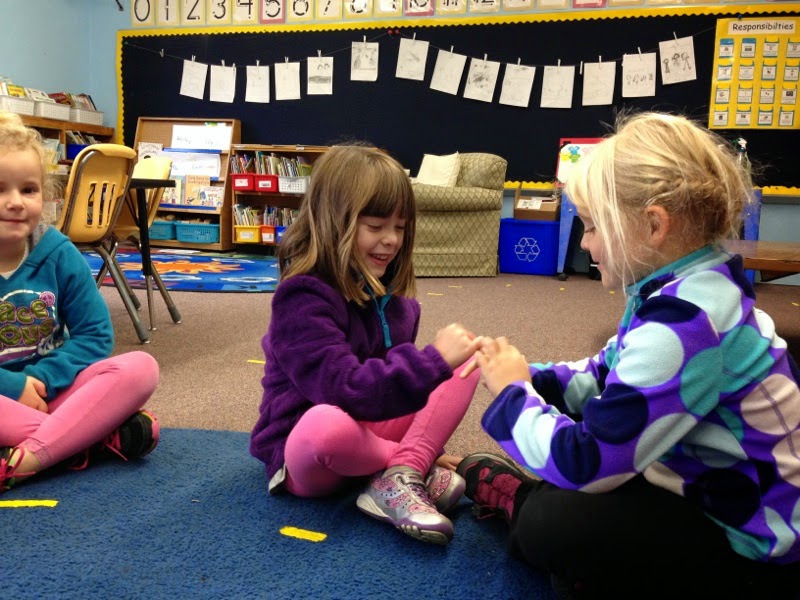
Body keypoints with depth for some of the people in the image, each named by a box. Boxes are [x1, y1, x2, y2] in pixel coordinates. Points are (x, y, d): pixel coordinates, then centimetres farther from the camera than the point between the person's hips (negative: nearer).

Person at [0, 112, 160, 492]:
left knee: (140, 368, -23)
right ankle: (97, 435, -27)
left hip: (52, 387, 2)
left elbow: (95, 334, -4)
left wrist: (43, 378, -17)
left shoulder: (58, 254, -4)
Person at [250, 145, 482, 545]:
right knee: (326, 424, -43)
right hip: (306, 452, -7)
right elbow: (345, 390, -33)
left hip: (373, 432, 7)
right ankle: (420, 467, -14)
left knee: (463, 367, -6)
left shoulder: (389, 293, 3)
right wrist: (433, 360, -34)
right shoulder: (303, 298, -22)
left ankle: (399, 480, -21)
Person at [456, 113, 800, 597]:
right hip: (714, 489, 10)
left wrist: (513, 393, -14)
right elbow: (610, 379, 13)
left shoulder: (684, 321, -33)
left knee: (550, 526, -20)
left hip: (751, 545, -9)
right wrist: (531, 378, -2)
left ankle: (520, 498, 6)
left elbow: (583, 463, -31)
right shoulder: (688, 288, -1)